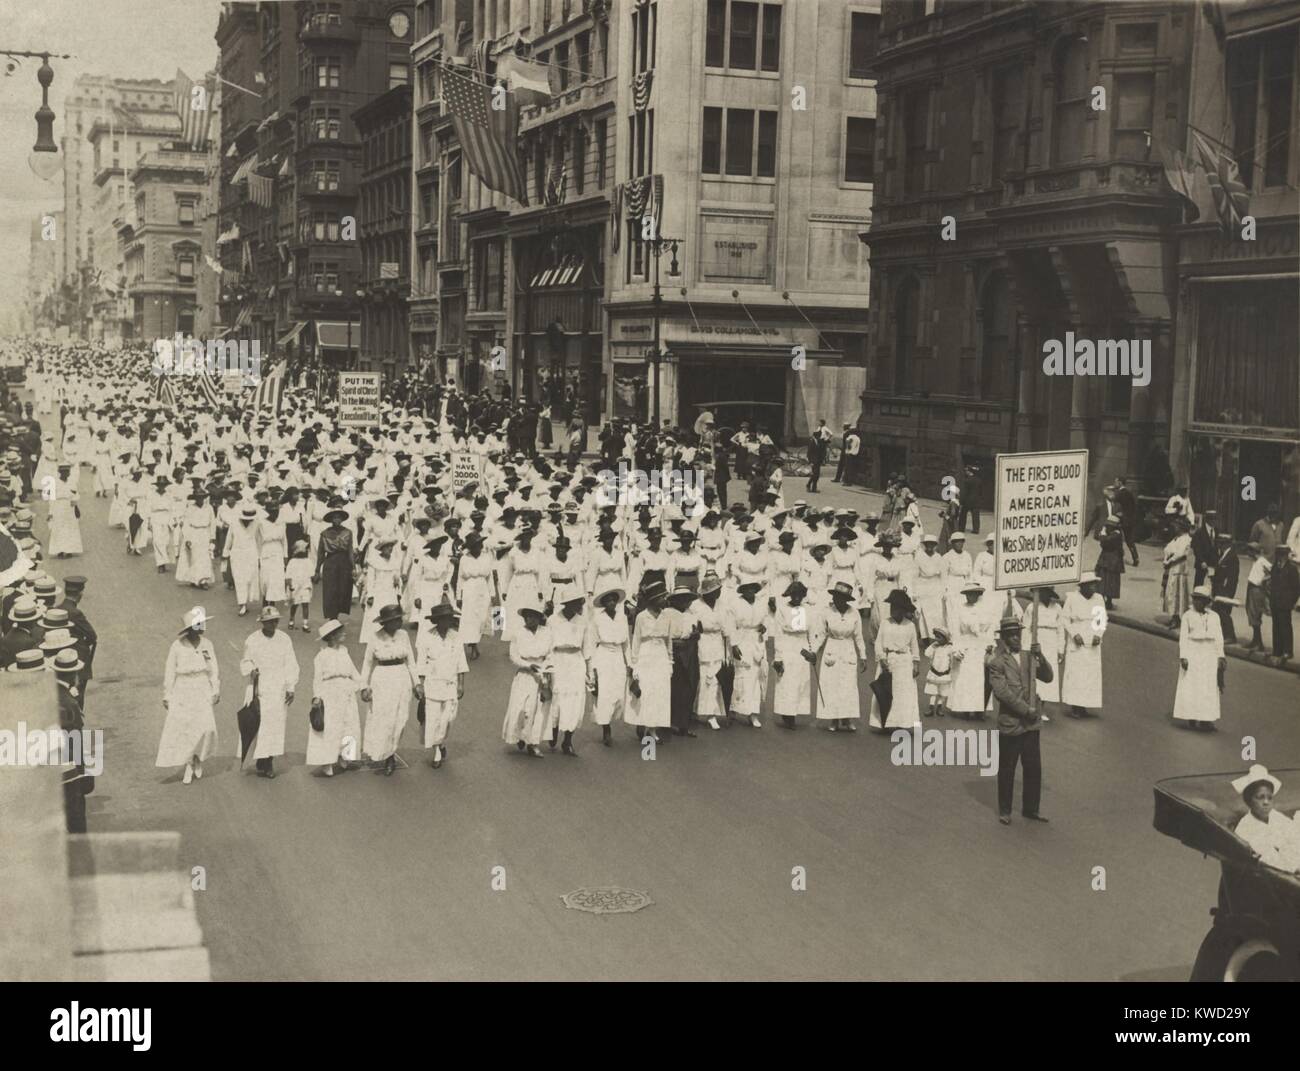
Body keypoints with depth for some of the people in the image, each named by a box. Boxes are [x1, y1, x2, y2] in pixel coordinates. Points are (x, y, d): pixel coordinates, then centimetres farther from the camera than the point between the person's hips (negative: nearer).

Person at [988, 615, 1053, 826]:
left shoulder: (1029, 657, 11)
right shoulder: (997, 662, -9)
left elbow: (1047, 677, 5)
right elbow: (1002, 691, -17)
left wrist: (1040, 657, -11)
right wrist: (1026, 710, -17)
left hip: (1031, 723, 5)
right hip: (1009, 724, -5)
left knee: (1034, 768, 8)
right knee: (1007, 770, 6)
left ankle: (1030, 809, 21)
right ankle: (1004, 811, 19)